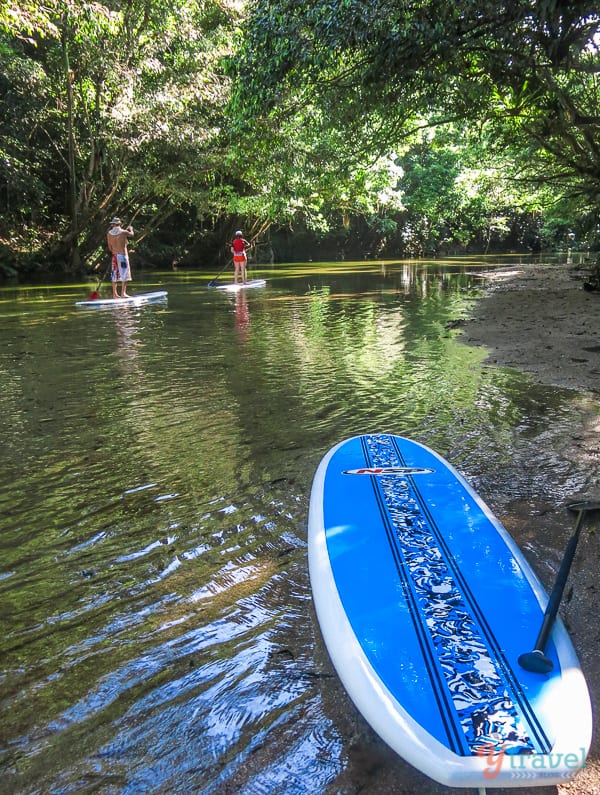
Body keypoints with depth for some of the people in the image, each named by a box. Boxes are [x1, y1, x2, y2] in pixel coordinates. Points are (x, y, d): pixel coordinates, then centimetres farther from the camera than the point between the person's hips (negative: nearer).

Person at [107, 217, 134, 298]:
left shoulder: (109, 234, 3)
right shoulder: (124, 232, -8)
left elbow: (110, 247, 8)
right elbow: (131, 234, 14)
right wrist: (130, 228, 34)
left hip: (114, 256, 5)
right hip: (123, 255, -5)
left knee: (114, 275, 10)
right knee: (124, 274, -2)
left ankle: (115, 294, 13)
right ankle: (123, 293, -8)